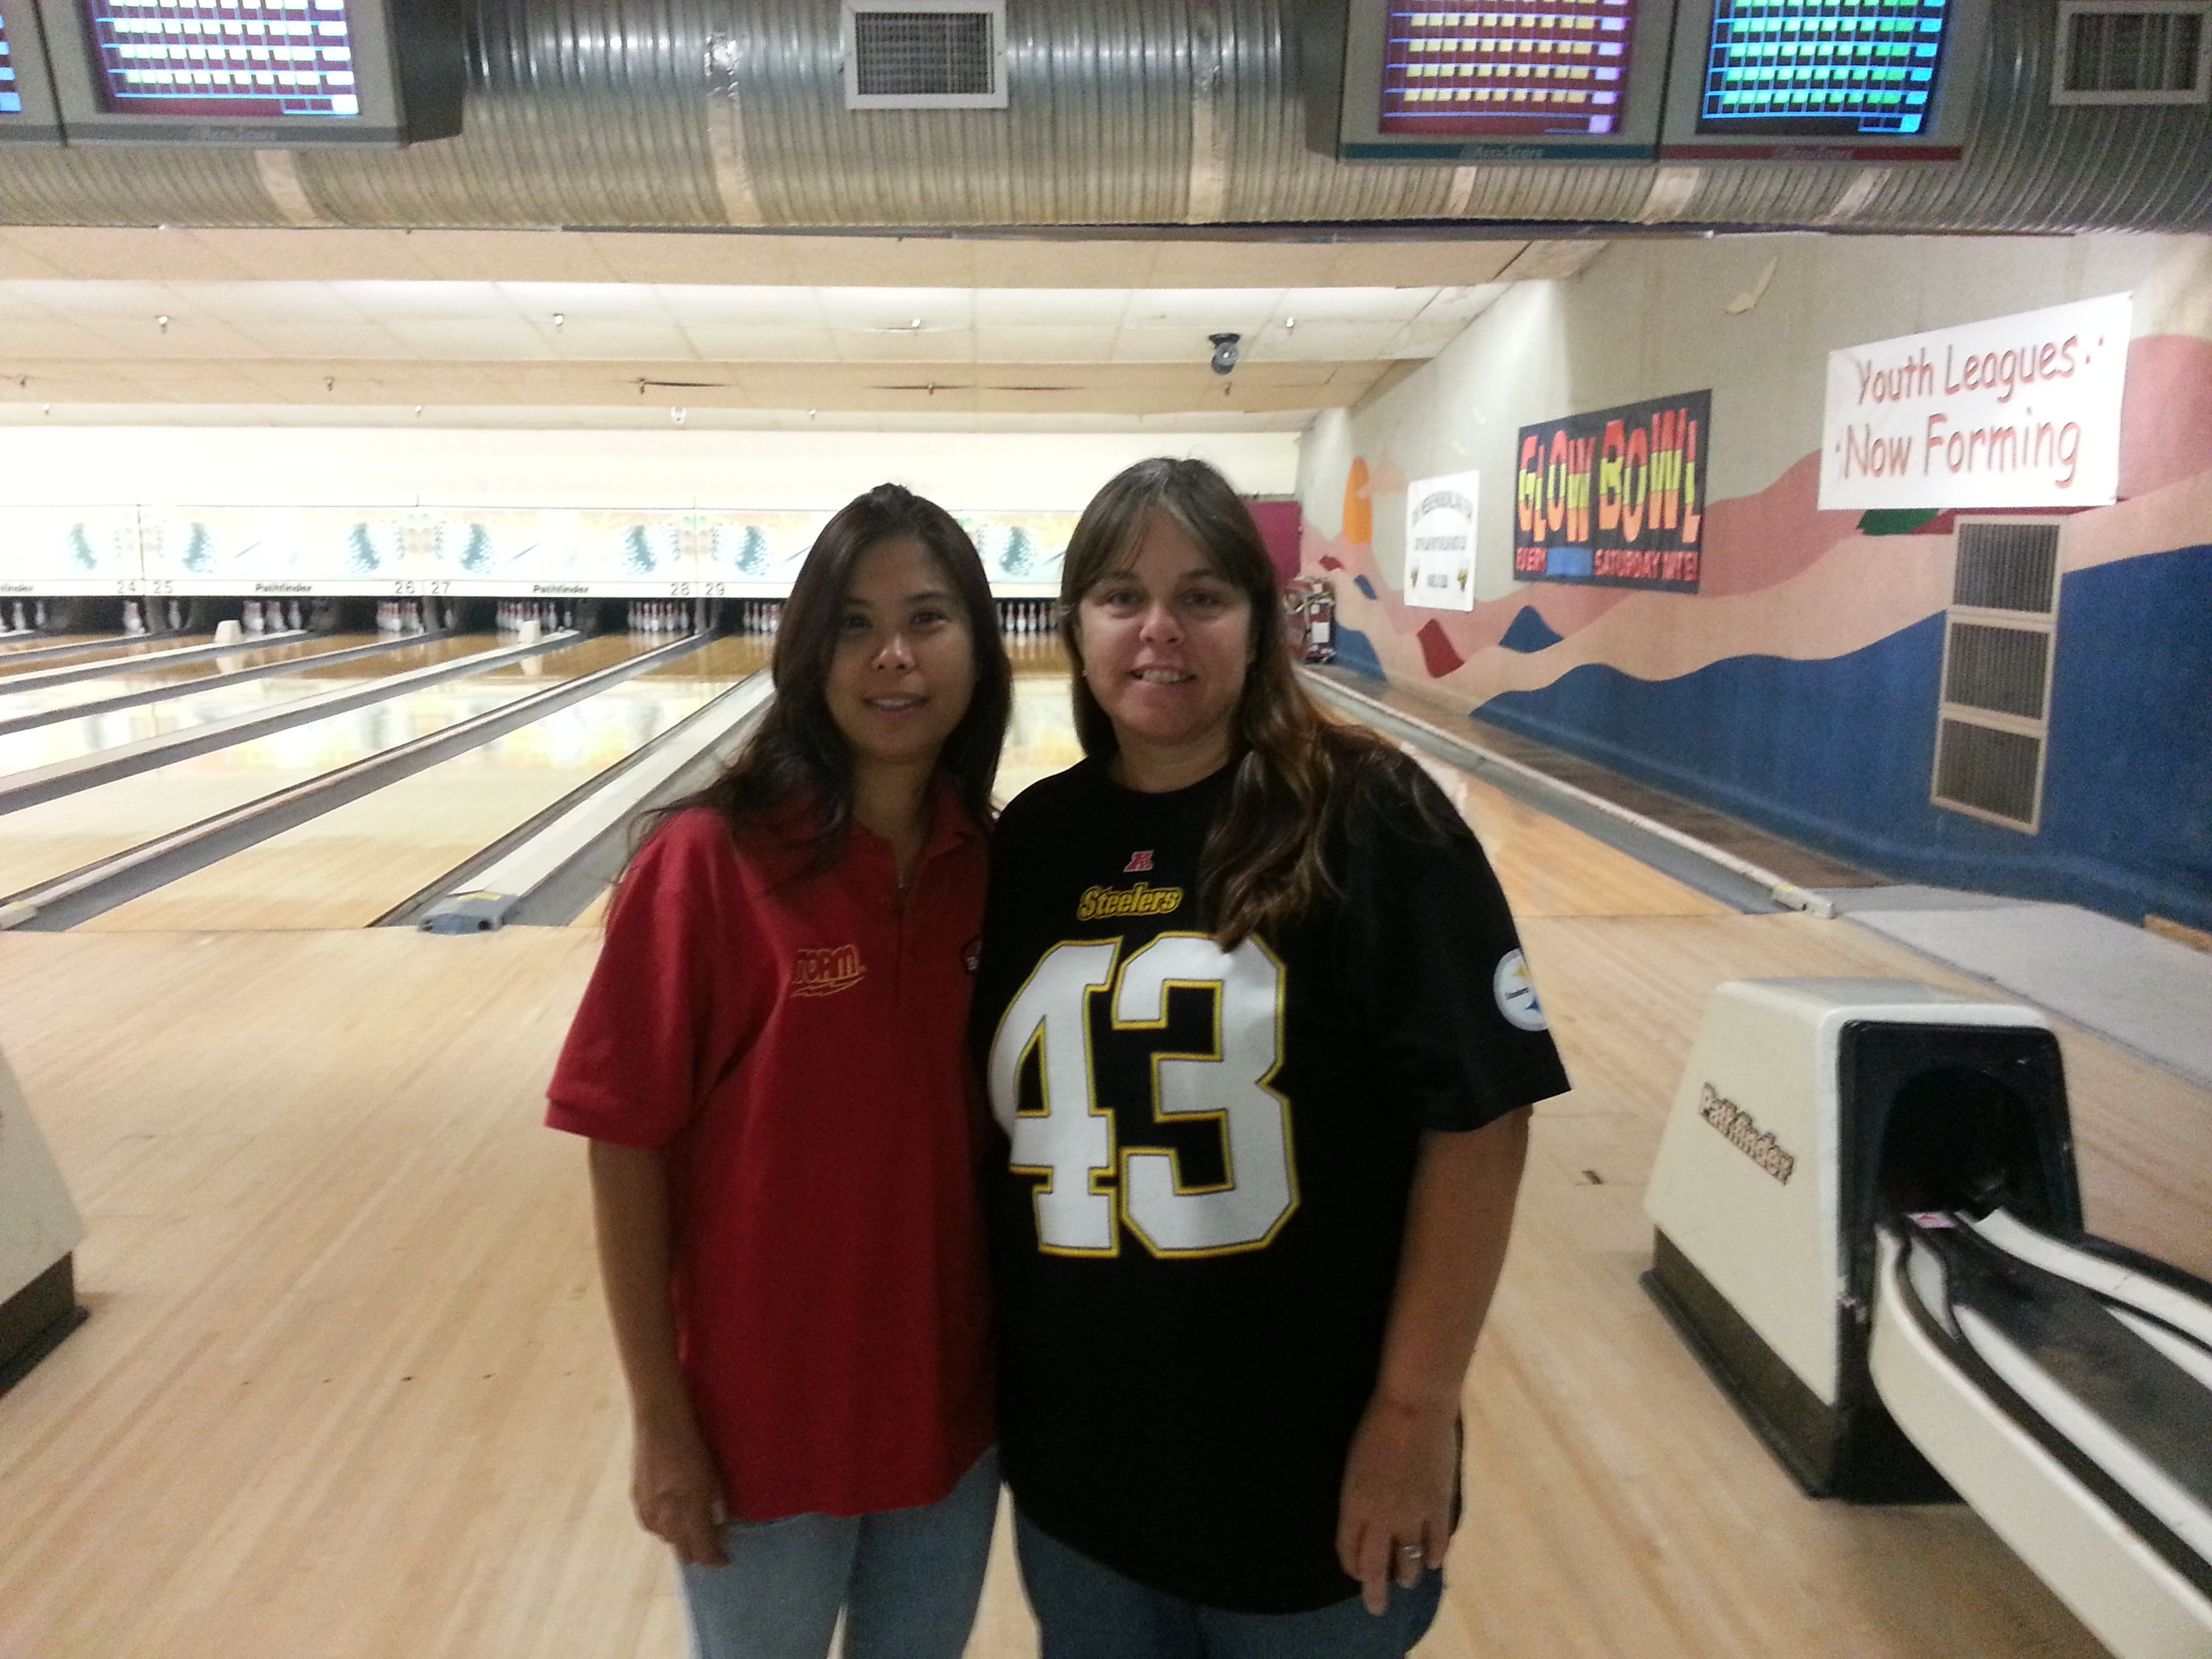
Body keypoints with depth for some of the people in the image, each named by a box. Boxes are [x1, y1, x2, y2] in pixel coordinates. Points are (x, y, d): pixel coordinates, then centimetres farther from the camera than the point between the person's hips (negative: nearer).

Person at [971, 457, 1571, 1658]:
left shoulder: (1367, 819, -14)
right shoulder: (1032, 838, 0)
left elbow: (1479, 1119, -14)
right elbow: (986, 1119, 7)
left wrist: (1416, 1409, -13)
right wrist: (976, 1375, 8)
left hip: (1307, 1472, -4)